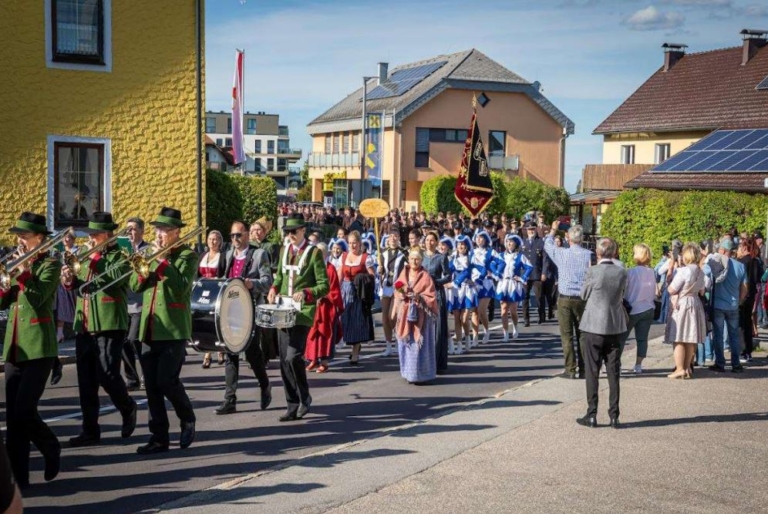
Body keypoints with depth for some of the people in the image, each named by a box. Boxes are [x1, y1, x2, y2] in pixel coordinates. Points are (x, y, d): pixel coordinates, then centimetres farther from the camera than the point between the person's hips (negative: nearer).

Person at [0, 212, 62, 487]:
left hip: (38, 348, -6)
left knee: (24, 412, -11)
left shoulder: (50, 264, -4)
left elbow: (37, 298, -19)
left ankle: (52, 449, 14)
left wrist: (23, 269, -15)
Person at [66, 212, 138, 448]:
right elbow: (79, 285, 14)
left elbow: (115, 277, -21)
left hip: (109, 325, -7)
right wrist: (70, 279, -7)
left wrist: (95, 258, -14)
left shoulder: (120, 256, -3)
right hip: (84, 326, 7)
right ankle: (90, 431, 12)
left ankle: (128, 409, 19)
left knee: (107, 375, -9)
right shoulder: (89, 257, 18)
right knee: (86, 380, 5)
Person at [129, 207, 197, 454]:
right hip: (149, 329, 6)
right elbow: (135, 285, 9)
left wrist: (163, 261, -15)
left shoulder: (187, 256, -1)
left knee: (166, 380, -12)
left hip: (173, 329, -6)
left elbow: (182, 287, -17)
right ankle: (159, 437, 11)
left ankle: (188, 419, 13)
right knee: (152, 385, 4)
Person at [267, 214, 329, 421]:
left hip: (303, 311, -6)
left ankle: (304, 398, 4)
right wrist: (274, 289, 3)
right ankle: (293, 406, 14)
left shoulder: (314, 253, -6)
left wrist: (306, 293, -24)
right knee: (284, 362, 6)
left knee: (293, 357, -17)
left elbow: (324, 286, -7)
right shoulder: (284, 249, 12)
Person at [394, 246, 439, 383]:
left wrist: (418, 297, -19)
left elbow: (431, 297, -6)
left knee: (419, 344, -5)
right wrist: (401, 295, -7)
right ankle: (409, 373, 15)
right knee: (406, 343, 5)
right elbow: (397, 292, 14)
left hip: (420, 315, -5)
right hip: (405, 314, 5)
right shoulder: (404, 274, 9)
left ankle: (421, 375, 2)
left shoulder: (425, 276, -4)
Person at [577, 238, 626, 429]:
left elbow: (584, 295, -1)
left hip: (594, 327, -3)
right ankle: (614, 415, 11)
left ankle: (592, 415, 5)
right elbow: (621, 295, 9)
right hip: (615, 327, 3)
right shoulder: (622, 273, -4)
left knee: (592, 371, 5)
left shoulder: (593, 271, -14)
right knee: (613, 372, 9)